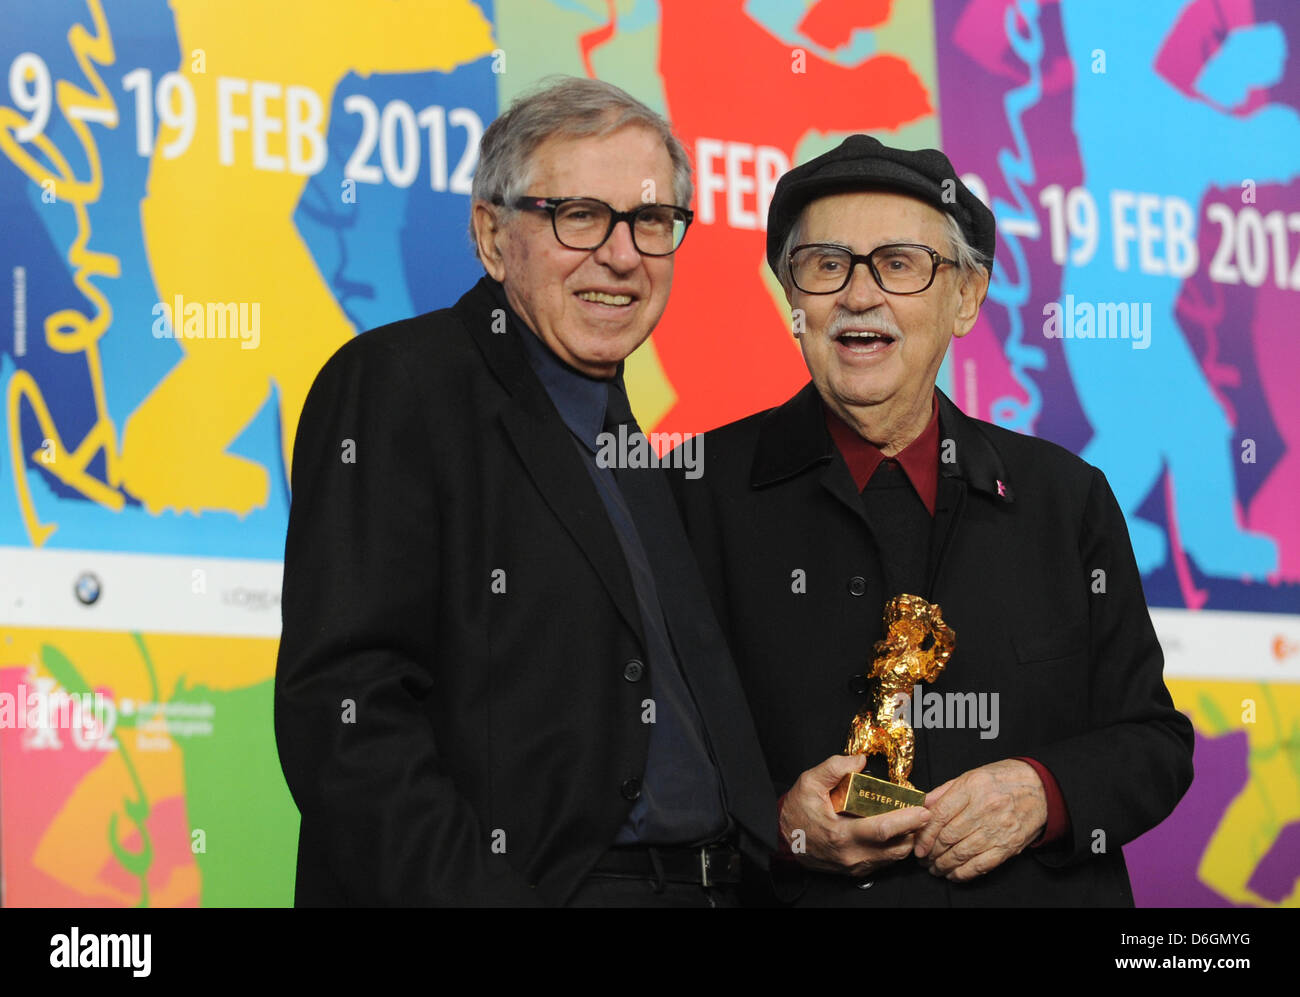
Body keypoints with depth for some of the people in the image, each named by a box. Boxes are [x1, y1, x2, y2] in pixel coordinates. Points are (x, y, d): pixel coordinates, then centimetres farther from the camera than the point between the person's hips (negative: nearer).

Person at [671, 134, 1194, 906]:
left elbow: (1153, 745, 6)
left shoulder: (1066, 496, 4)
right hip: (791, 896, -2)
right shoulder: (702, 491, -4)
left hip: (1038, 892, 2)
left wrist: (1045, 794, -12)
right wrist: (770, 828, -21)